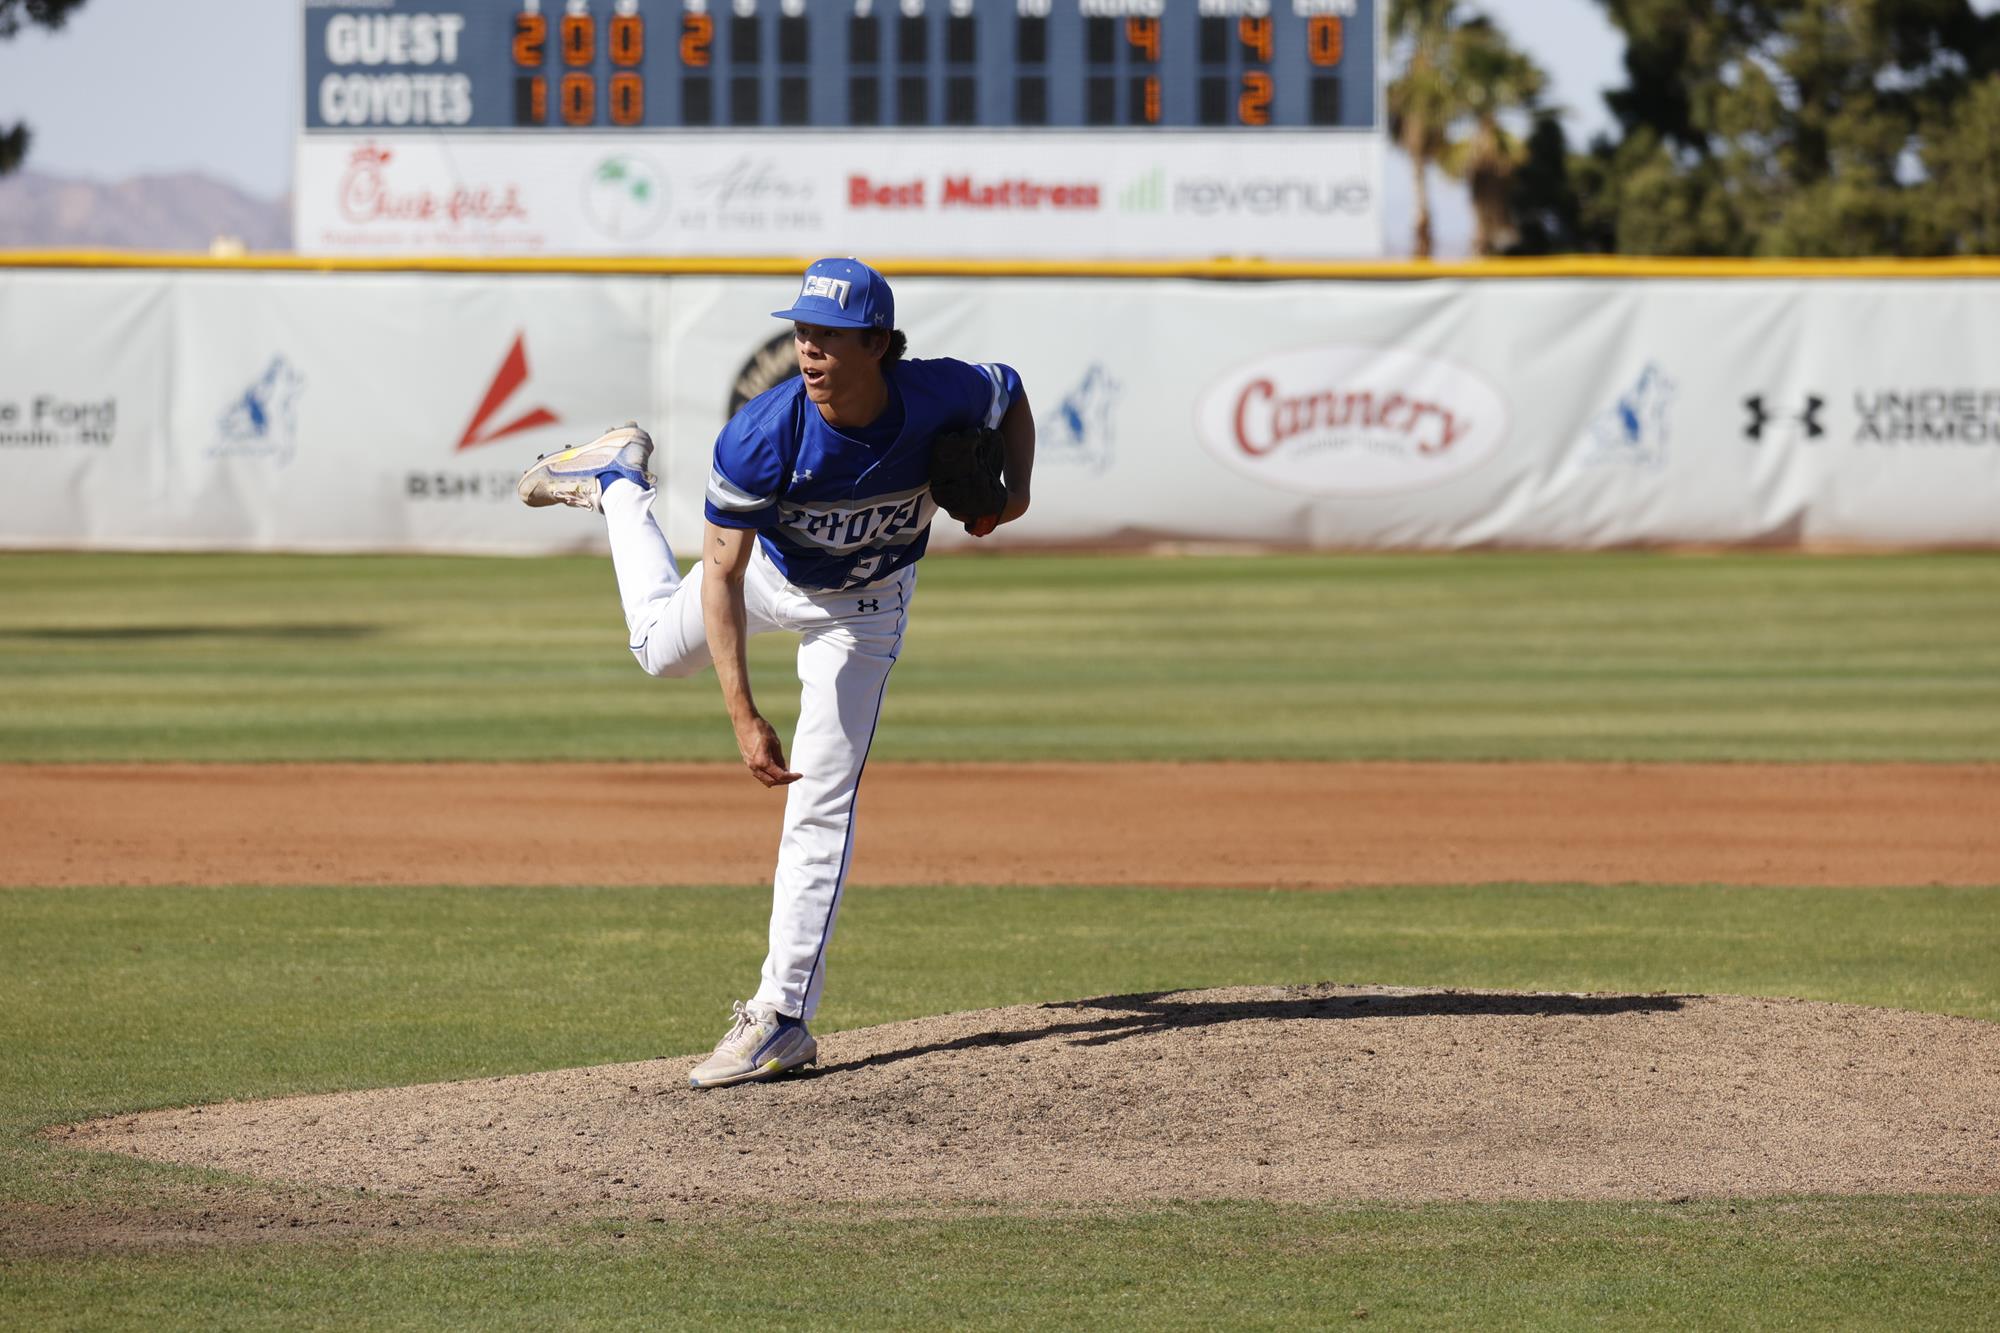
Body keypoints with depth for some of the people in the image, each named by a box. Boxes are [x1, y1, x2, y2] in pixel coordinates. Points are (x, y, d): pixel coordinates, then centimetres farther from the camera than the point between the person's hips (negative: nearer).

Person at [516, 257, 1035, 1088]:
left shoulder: (942, 397, -34)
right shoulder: (764, 435, -39)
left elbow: (1011, 395, -8)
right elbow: (721, 577, -36)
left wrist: (1016, 490, -26)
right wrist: (743, 716, -43)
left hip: (866, 605, 0)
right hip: (770, 571, 0)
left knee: (820, 805, -7)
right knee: (663, 647, 28)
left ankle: (783, 1018, -4)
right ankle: (620, 480, 52)